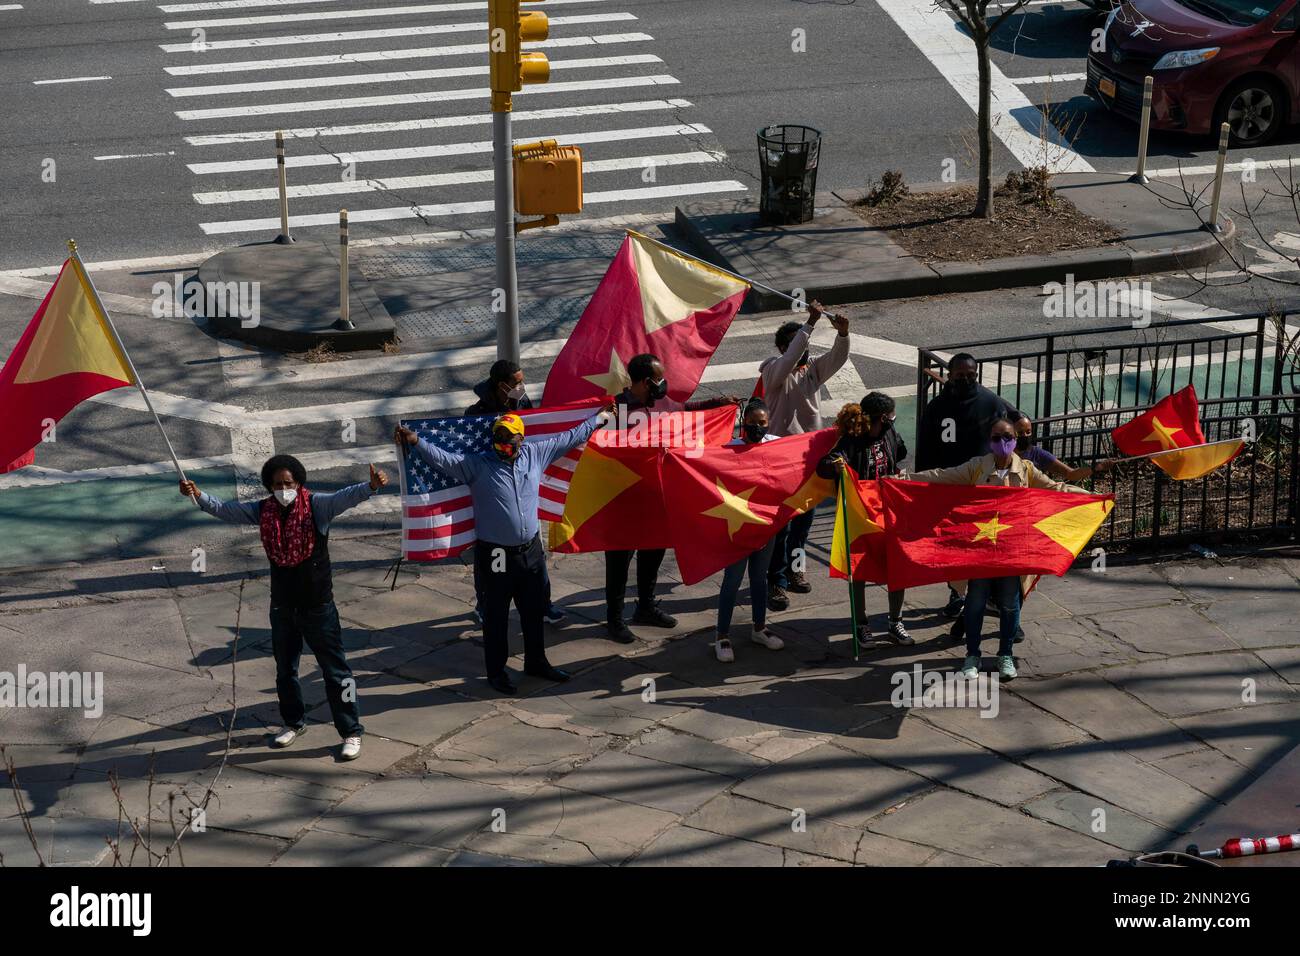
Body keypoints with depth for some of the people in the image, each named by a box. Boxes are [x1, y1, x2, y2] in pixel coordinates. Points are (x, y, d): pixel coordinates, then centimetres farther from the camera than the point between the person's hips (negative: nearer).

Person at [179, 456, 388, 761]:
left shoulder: (317, 506, -14)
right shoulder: (263, 511, -1)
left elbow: (346, 497, -30)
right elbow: (226, 510, 0)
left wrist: (371, 486, -49)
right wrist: (198, 495, -16)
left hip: (317, 603, -5)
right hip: (282, 604, 5)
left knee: (335, 669, 1)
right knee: (284, 668, 20)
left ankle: (351, 732, 10)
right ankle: (294, 721, 41)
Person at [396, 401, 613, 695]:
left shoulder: (535, 454, 3)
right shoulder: (477, 464, -10)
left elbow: (568, 439, 14)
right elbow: (443, 458, -18)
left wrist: (598, 418, 22)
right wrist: (416, 442, -33)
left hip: (531, 550, 5)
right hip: (495, 555, -4)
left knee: (533, 610, 18)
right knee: (496, 615, 6)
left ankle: (536, 661, 35)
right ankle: (496, 671, 19)